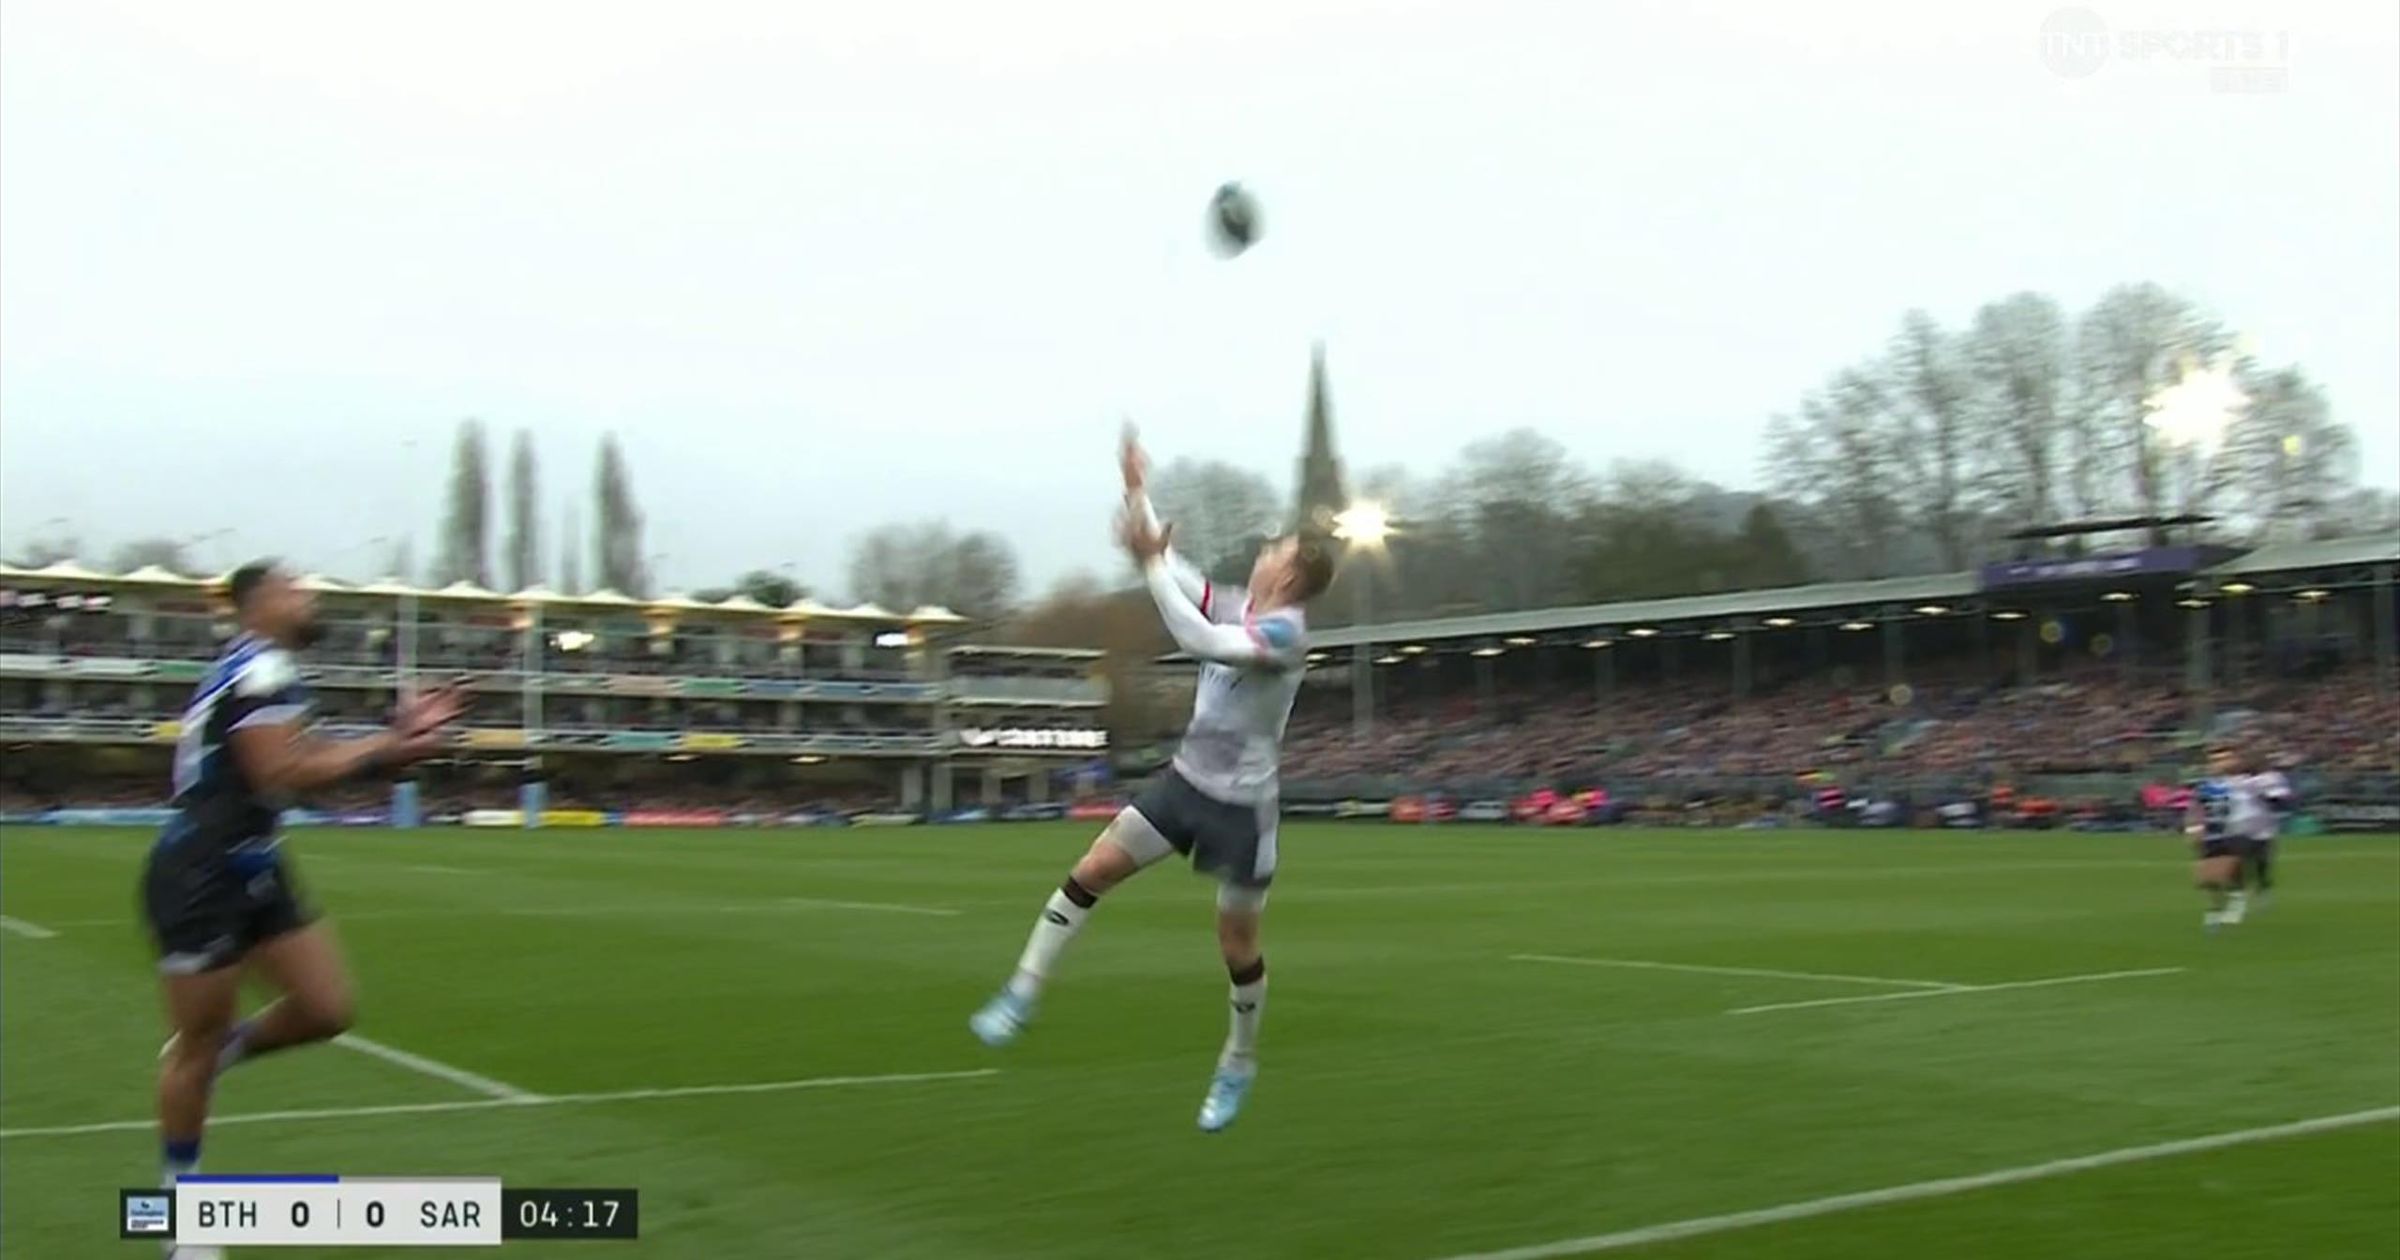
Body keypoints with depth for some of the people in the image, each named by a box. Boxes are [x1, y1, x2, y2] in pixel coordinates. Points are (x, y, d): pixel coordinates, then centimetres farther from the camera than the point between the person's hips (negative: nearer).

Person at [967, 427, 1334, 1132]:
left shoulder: (1284, 631, -19)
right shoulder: (1237, 608, 5)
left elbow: (1196, 640, -35)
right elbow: (1165, 566, 14)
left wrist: (1150, 560, -30)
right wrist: (1137, 491, 8)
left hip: (1241, 804, -7)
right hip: (1186, 780, 7)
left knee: (1237, 944, 4)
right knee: (1092, 871, -6)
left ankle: (1238, 1065, 27)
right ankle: (1022, 996, 2)